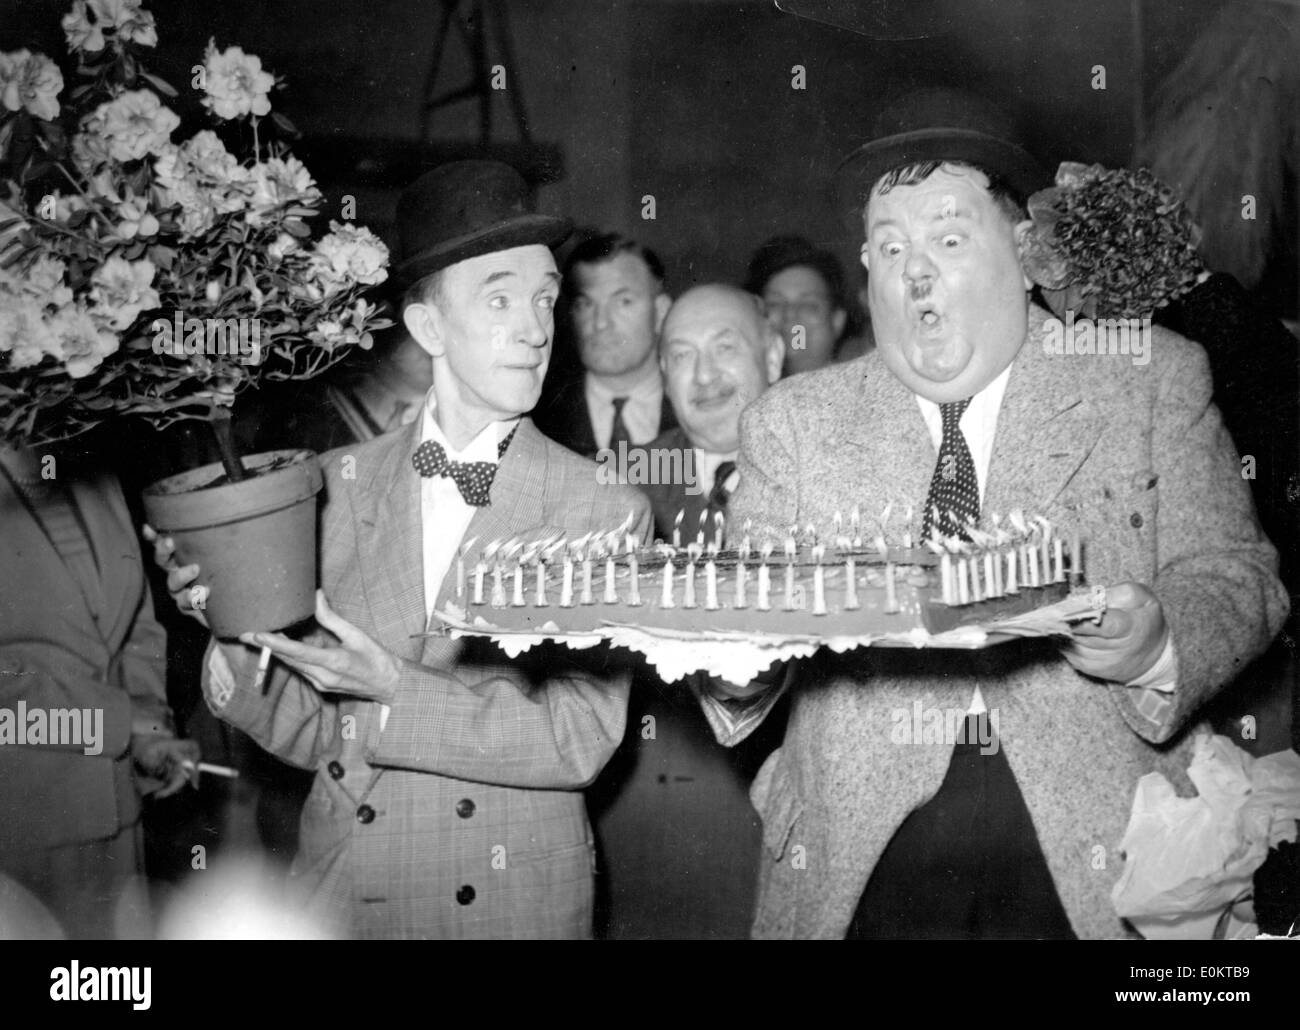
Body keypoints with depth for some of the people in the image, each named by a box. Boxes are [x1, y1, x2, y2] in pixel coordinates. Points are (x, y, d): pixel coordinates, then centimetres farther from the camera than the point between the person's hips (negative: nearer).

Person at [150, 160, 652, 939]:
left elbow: (582, 739, -13)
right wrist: (241, 631, -18)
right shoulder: (339, 484, -4)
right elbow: (310, 730, 0)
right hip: (340, 896, 2)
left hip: (514, 902, -1)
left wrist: (396, 691, -23)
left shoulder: (606, 512, -10)